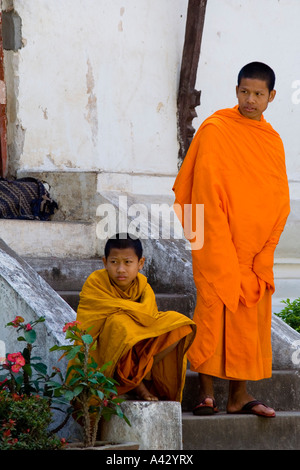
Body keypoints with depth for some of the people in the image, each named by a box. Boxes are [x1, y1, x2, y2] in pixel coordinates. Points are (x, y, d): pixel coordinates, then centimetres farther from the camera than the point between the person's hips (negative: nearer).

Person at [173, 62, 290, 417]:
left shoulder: (272, 140, 12)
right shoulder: (215, 129, -4)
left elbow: (280, 199, 12)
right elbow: (205, 188, -8)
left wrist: (264, 251, 2)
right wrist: (218, 238, -14)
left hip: (255, 248, 5)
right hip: (218, 241, -5)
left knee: (249, 317, 5)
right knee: (213, 311, -7)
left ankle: (239, 394, 9)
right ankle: (206, 390, -1)